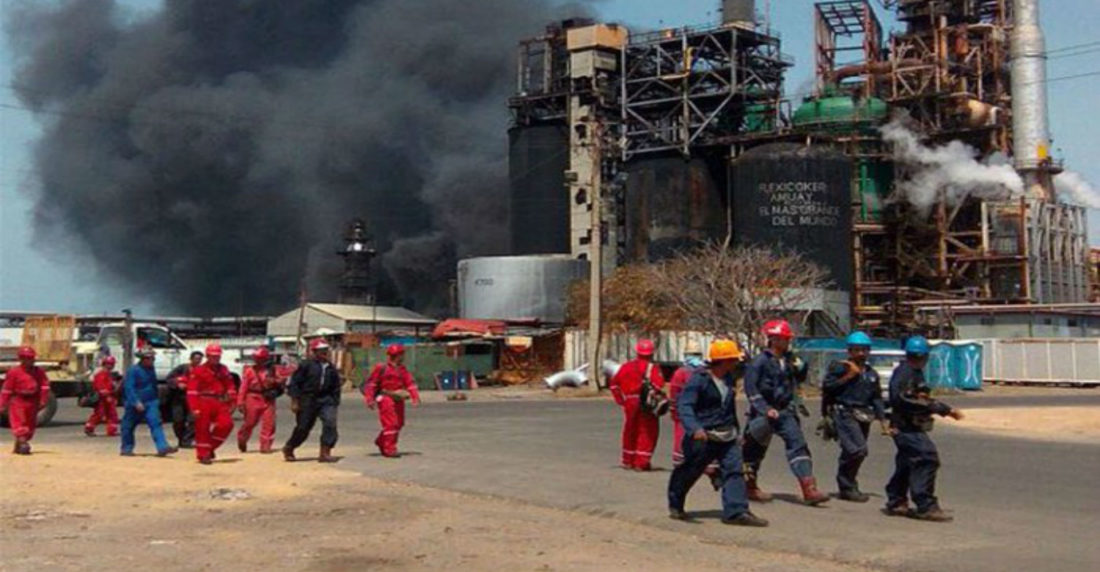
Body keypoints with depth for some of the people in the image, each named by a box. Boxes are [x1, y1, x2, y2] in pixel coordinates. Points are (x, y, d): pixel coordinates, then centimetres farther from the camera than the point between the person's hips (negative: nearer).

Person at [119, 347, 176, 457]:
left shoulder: (151, 369, 9)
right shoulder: (133, 370, -13)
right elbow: (129, 387, -19)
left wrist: (155, 400, 24)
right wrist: (136, 402, -25)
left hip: (150, 403, 5)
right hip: (134, 404, -5)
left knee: (156, 423, -10)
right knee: (129, 426, 8)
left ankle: (162, 448, -20)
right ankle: (126, 449, 23)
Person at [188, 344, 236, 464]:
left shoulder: (224, 370, 12)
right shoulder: (198, 371, -5)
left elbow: (231, 387, 16)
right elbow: (192, 391, -9)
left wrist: (232, 403, 8)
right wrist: (194, 408, -16)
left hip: (220, 404, 4)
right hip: (204, 404, -4)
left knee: (226, 424, -9)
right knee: (203, 429, -1)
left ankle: (210, 447, 9)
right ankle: (203, 455, 8)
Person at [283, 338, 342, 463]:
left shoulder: (331, 369, 8)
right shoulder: (306, 365, -6)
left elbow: (335, 388, 16)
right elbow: (294, 383, -5)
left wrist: (335, 403, 10)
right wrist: (295, 401, -9)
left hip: (326, 400, 4)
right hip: (308, 400, -4)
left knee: (330, 422, -18)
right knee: (303, 427, 5)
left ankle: (325, 453, -12)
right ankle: (288, 448, 31)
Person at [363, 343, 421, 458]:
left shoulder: (402, 369, 13)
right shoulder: (381, 368, -5)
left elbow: (409, 383, 7)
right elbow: (371, 384, -4)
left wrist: (415, 396, -6)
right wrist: (370, 399, -11)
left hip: (398, 400, 7)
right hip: (385, 398, -7)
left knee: (399, 423, 12)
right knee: (390, 423, -12)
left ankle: (381, 441, 31)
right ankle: (389, 449, -7)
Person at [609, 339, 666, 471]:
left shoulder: (627, 366, 8)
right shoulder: (652, 368, -8)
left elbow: (614, 383, 11)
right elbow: (659, 384, -23)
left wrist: (620, 399, 13)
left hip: (629, 404, 5)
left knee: (630, 430, 18)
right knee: (648, 432, 4)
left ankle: (628, 461, 28)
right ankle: (641, 462, -2)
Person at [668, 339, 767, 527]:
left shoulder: (730, 379, 9)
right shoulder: (699, 379, -15)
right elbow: (684, 405, -23)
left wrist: (736, 429, 27)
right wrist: (694, 428, -37)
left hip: (727, 436, 6)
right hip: (703, 436, -6)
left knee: (734, 470, -7)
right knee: (690, 471, 8)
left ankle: (736, 511, -9)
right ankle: (675, 505, 29)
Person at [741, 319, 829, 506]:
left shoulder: (788, 360, 10)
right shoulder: (760, 361, -12)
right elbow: (751, 389, -14)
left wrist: (793, 405, 12)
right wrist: (765, 409, -19)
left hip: (784, 412, 5)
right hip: (763, 413, -5)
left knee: (798, 443, -10)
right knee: (755, 449, 7)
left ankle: (809, 489, -16)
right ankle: (749, 487, 26)